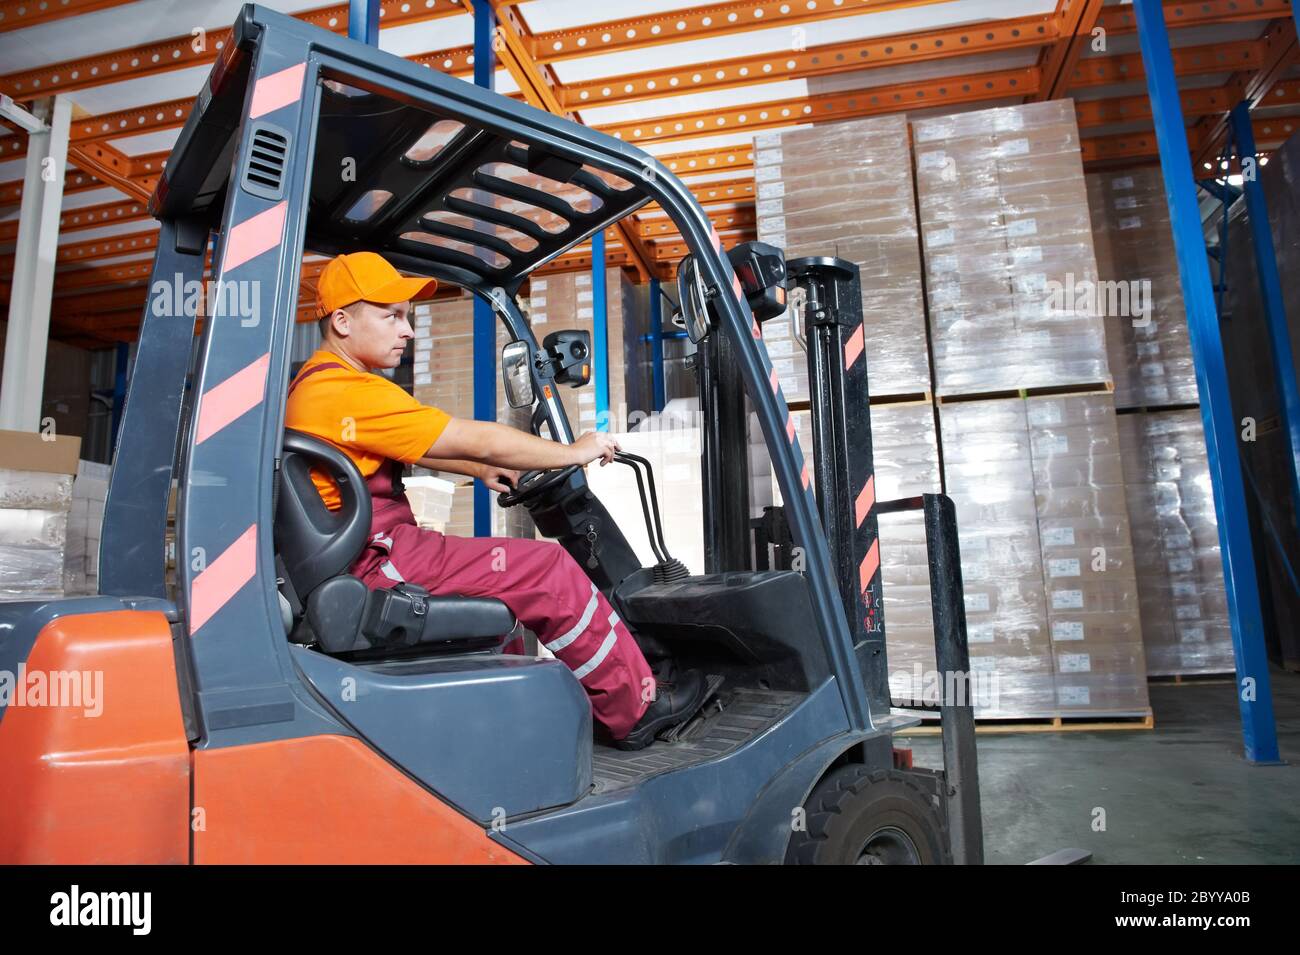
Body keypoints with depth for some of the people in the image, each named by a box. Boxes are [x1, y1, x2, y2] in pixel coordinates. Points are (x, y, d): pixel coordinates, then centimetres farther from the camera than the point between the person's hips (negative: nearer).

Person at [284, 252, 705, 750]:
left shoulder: (313, 384, 15)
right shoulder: (349, 391, -20)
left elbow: (419, 448, 24)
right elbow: (477, 439, -18)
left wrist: (482, 471, 15)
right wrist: (576, 452, -7)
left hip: (357, 557, 11)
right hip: (378, 564, -11)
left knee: (511, 576, 24)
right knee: (547, 569, -12)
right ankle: (640, 708, 1)